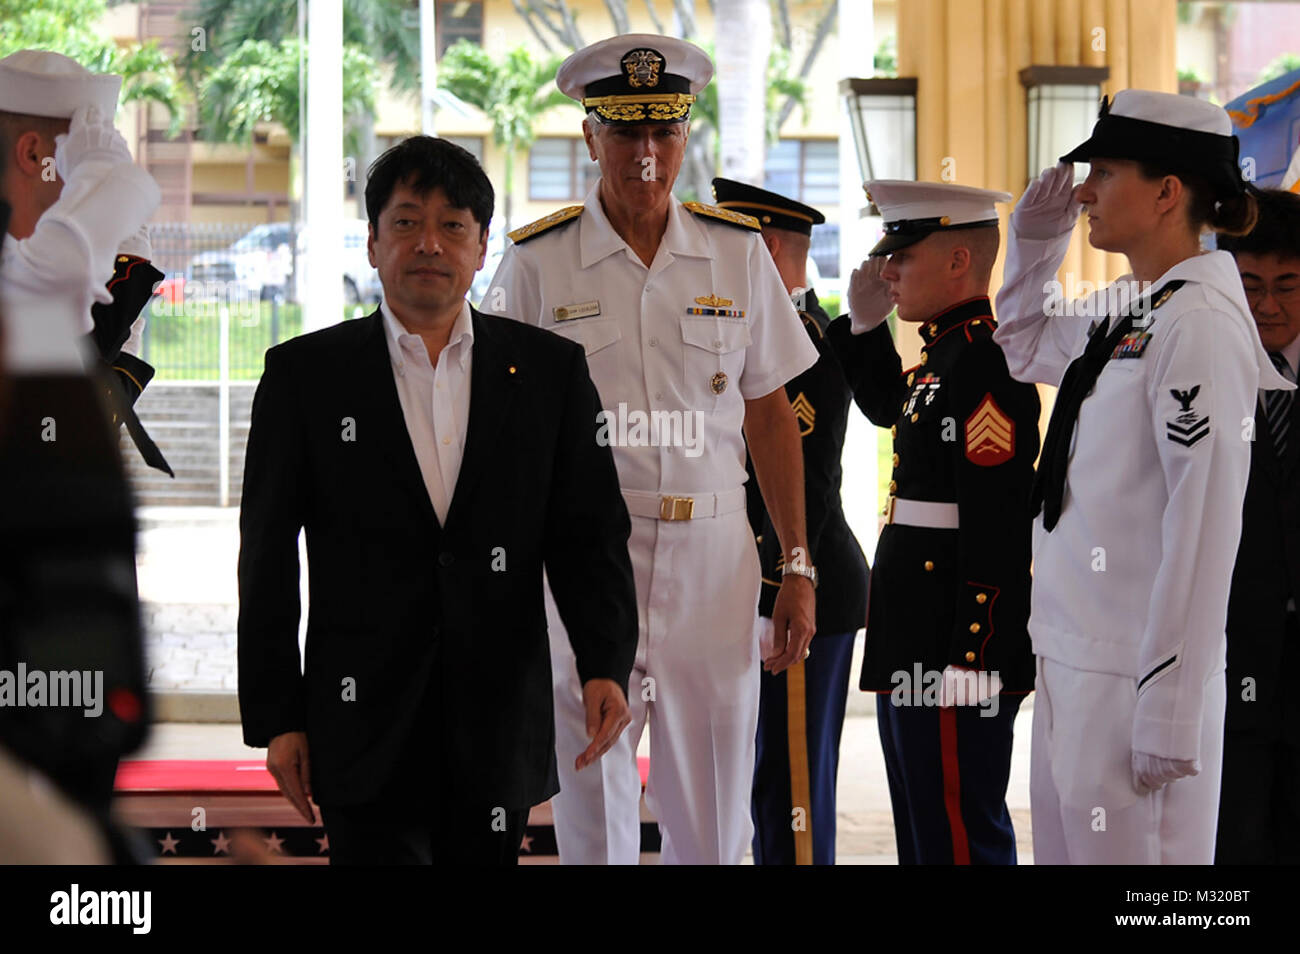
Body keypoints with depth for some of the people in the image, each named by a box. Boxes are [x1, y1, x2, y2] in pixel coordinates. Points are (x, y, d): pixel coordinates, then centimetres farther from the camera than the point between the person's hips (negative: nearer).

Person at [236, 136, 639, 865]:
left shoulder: (551, 370, 7)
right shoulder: (305, 374, 3)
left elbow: (591, 532, 4)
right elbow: (268, 558, 3)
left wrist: (606, 666, -12)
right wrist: (274, 716, -1)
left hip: (501, 724, 2)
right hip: (366, 726, -2)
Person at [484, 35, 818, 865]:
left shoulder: (739, 252, 6)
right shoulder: (538, 262, 0)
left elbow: (770, 416, 10)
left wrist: (798, 569, 7)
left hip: (714, 557, 2)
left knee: (715, 826, 5)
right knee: (594, 819, 3)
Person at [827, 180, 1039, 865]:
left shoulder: (983, 362, -17)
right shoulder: (944, 353, 14)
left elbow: (996, 523, -22)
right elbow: (887, 407, 38)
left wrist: (971, 662, -24)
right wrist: (865, 320, 21)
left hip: (957, 650, -11)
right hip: (915, 652, 11)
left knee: (959, 834, -5)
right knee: (922, 831, 16)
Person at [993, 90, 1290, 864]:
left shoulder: (1201, 323, -15)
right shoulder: (1124, 313, 11)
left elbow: (1204, 530, -19)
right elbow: (1026, 348, 34)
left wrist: (1169, 713, -21)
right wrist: (1037, 238, 16)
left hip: (1139, 677, -9)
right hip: (1074, 657, 9)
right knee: (1066, 849, 13)